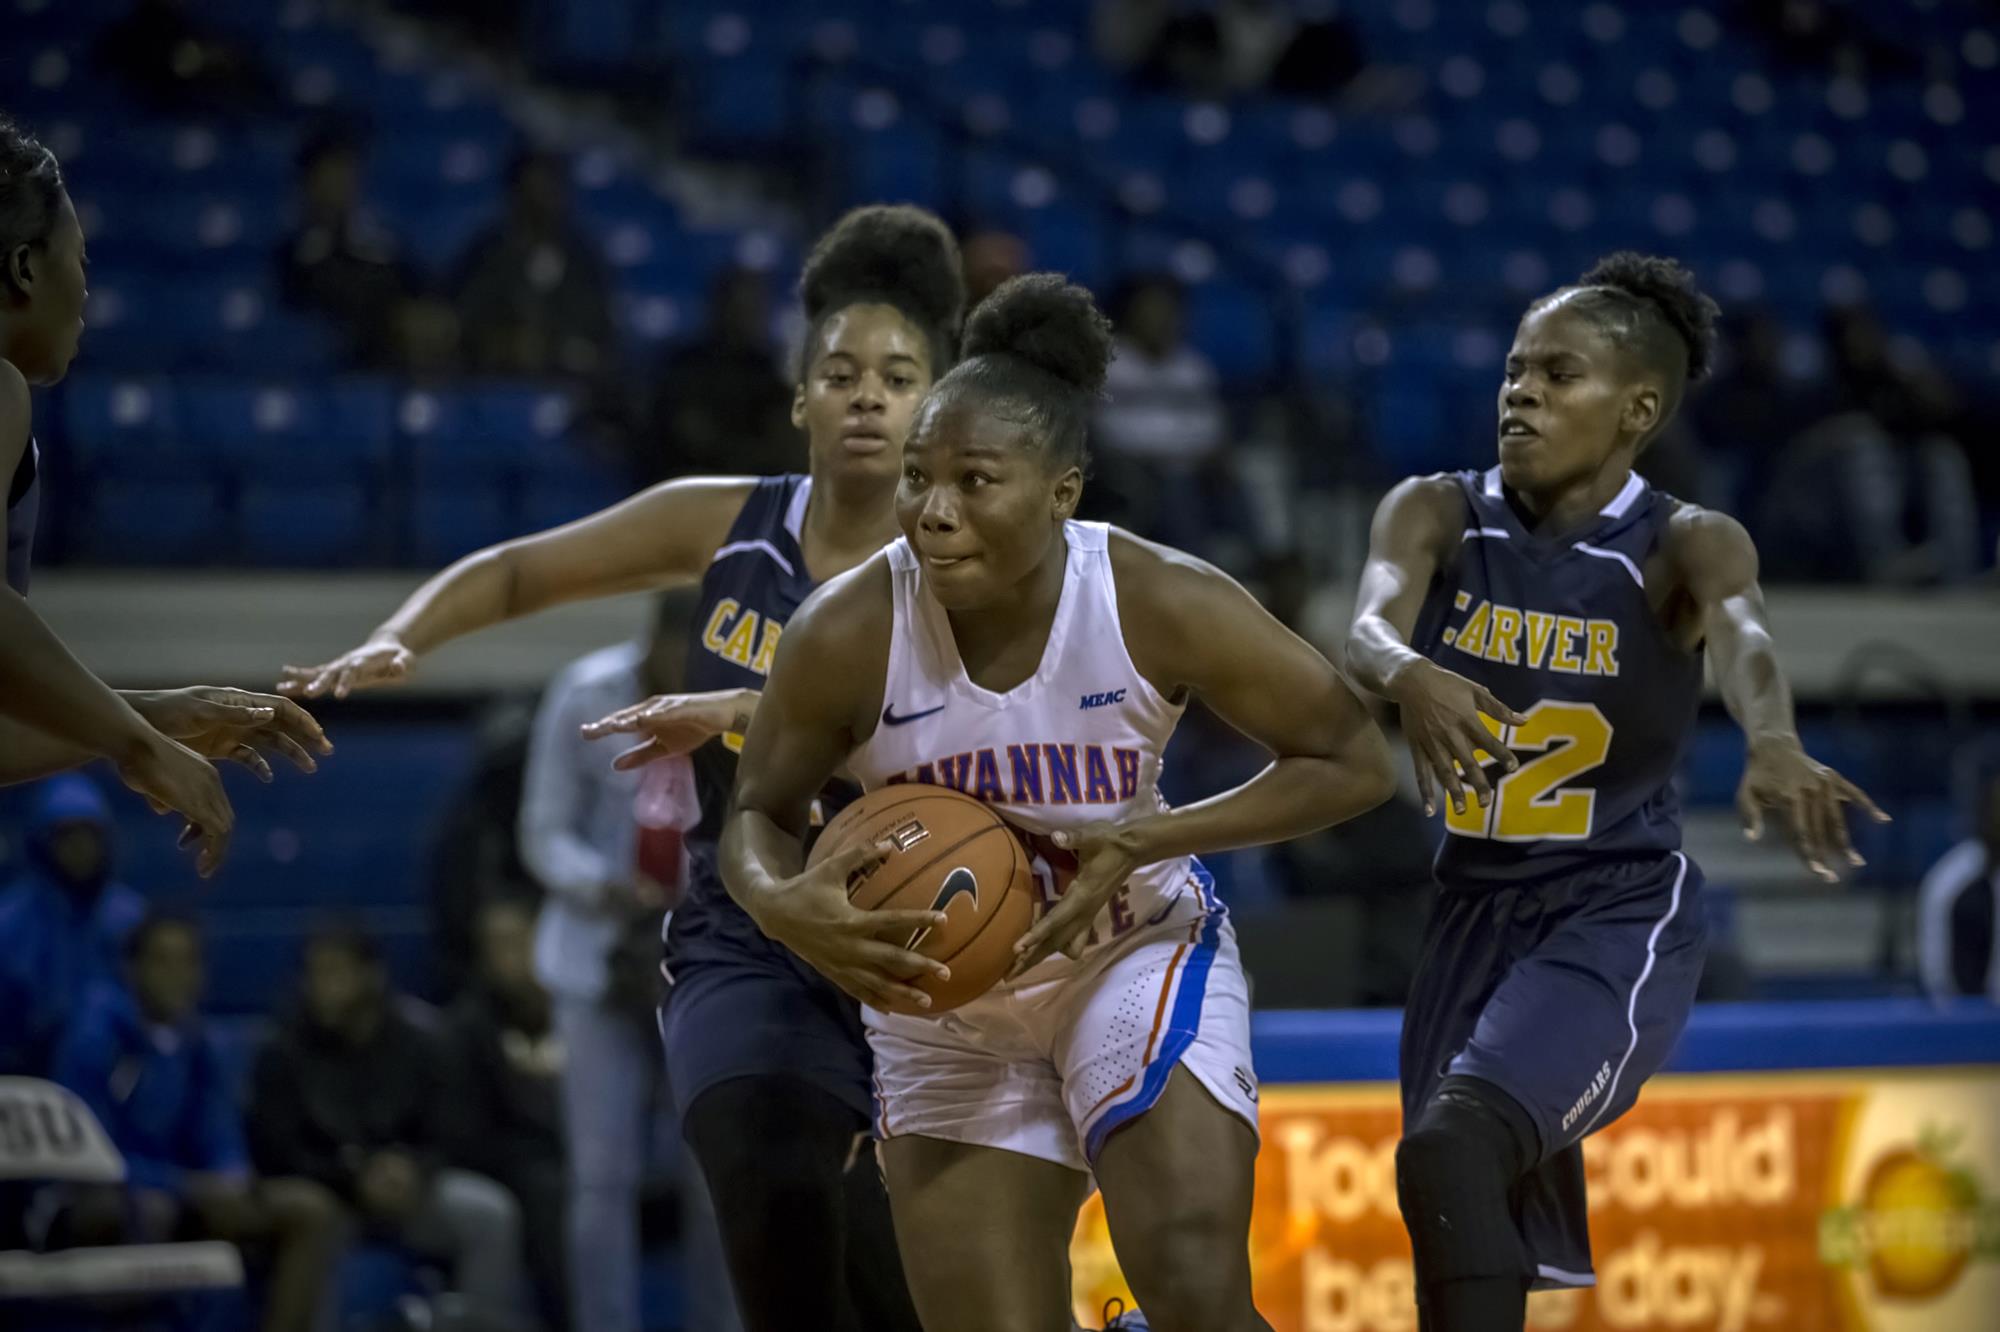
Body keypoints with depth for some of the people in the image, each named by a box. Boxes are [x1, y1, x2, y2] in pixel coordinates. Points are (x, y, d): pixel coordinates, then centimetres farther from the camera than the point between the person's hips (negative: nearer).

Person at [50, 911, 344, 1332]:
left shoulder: (195, 1044, 7)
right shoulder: (96, 1037, -13)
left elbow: (222, 1147, 9)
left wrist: (232, 1182, -14)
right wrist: (188, 1185, -23)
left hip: (184, 1197, 7)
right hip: (96, 1203, -7)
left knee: (311, 1210, -9)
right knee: (149, 1207, -41)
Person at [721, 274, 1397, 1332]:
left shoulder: (1162, 606, -23)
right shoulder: (846, 636, -22)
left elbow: (1353, 765, -14)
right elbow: (759, 814, -6)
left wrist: (1143, 840, -26)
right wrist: (783, 906, -31)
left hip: (1140, 957, -1)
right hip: (942, 1004, 1)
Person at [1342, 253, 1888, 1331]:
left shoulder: (1684, 546, -11)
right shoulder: (1438, 513, -3)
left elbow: (1742, 637, -33)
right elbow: (1369, 625, -24)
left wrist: (1774, 743, -57)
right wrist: (1409, 674, -49)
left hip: (1620, 924, -5)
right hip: (1474, 912, 5)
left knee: (1449, 1146, -28)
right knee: (1485, 1242, 11)